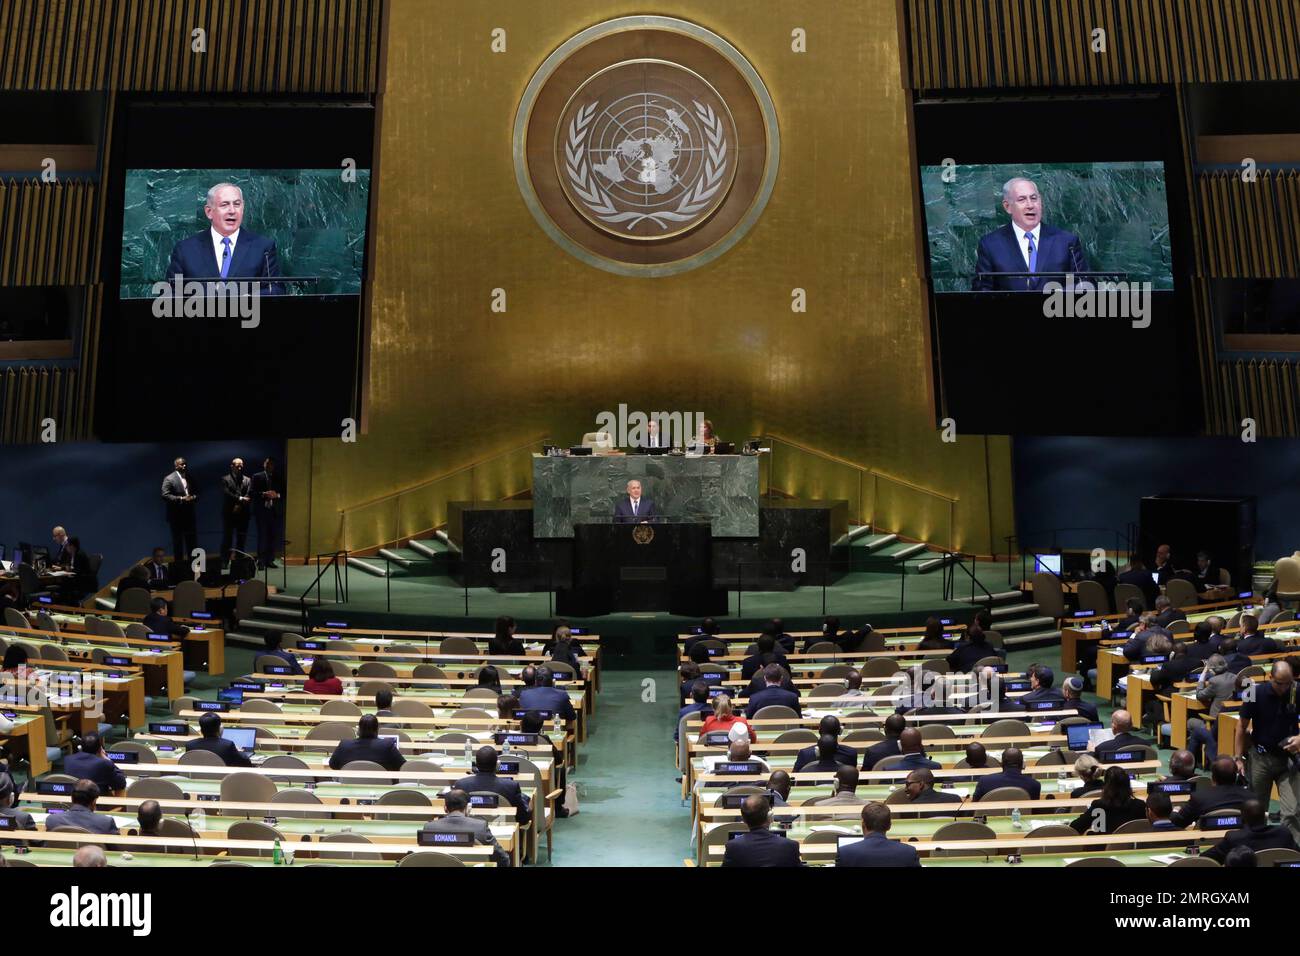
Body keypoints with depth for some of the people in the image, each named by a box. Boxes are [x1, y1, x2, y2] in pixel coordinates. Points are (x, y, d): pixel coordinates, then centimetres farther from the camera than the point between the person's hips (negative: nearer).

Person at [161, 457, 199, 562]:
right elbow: (165, 495, -14)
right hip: (176, 516, -5)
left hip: (190, 515, 5)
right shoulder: (169, 479, -7)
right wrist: (181, 499, -20)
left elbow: (196, 493, 15)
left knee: (192, 541, 9)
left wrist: (193, 497, -7)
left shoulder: (190, 478, 11)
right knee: (177, 542, 4)